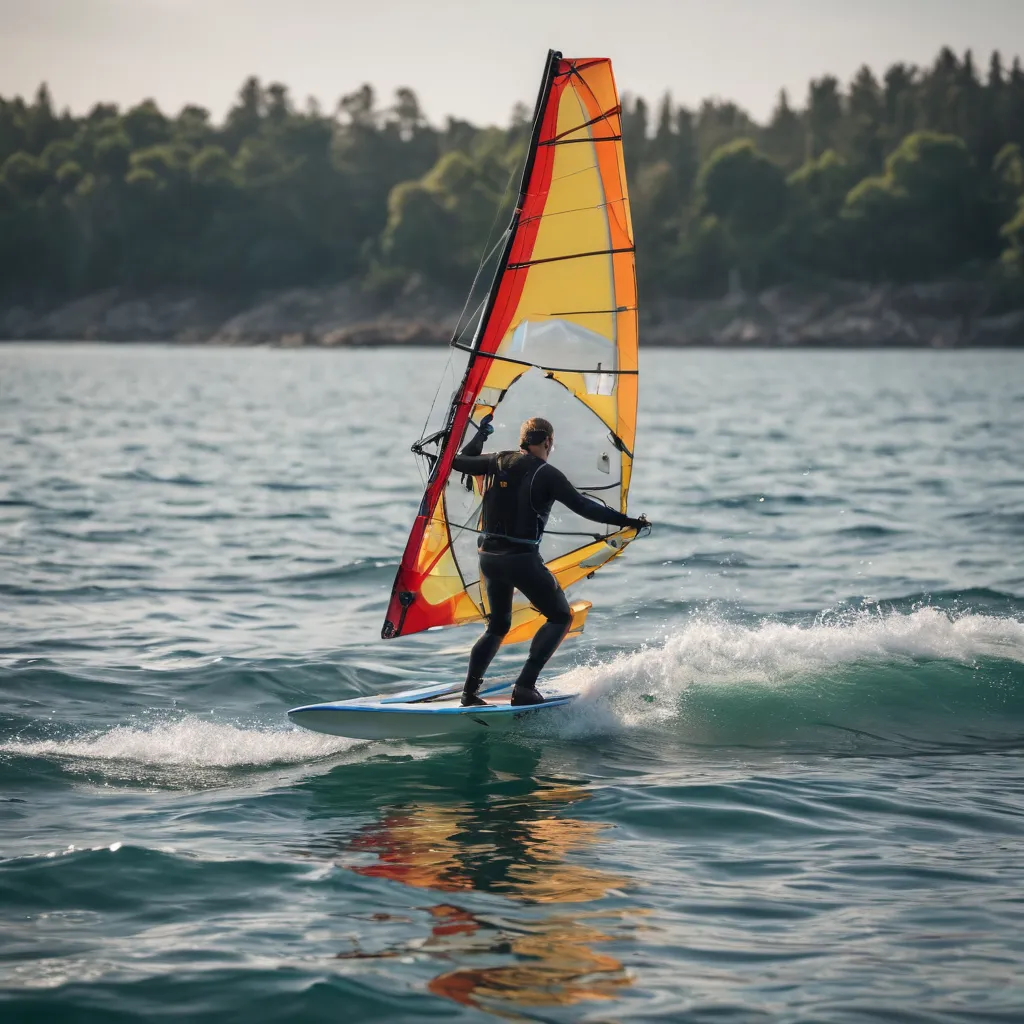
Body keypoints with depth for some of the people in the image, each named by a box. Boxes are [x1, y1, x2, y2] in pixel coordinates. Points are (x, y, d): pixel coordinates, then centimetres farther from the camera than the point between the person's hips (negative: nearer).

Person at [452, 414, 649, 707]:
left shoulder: (498, 462, 7)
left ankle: (470, 691, 9)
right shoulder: (546, 474, -8)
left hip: (489, 557, 6)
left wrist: (481, 435, 36)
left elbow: (460, 462, 22)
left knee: (498, 626, 22)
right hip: (522, 559, -6)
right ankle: (525, 686, -5)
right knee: (560, 617, 9)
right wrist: (624, 520, -7)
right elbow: (582, 506, -13)